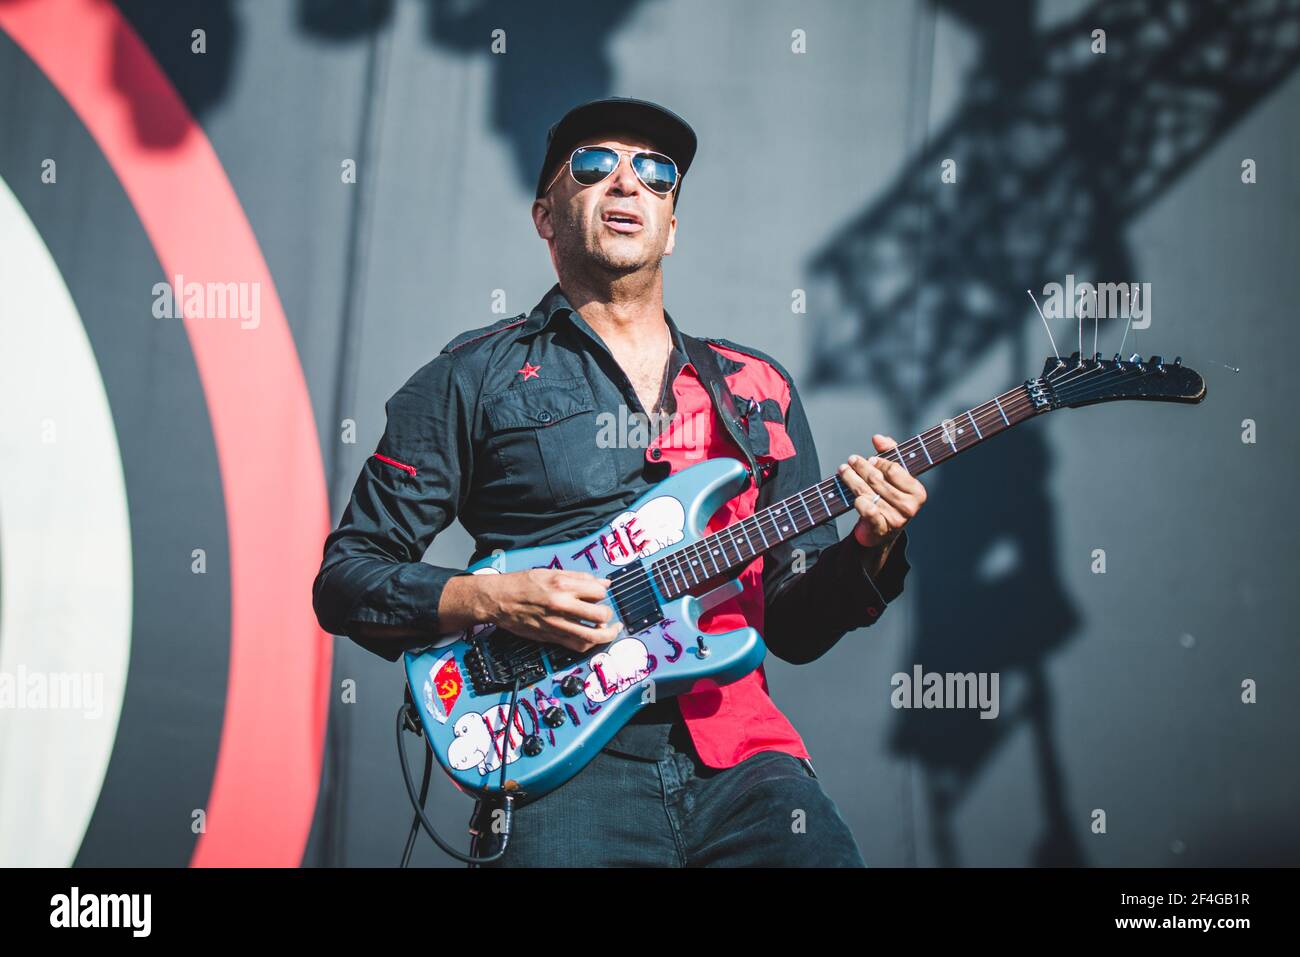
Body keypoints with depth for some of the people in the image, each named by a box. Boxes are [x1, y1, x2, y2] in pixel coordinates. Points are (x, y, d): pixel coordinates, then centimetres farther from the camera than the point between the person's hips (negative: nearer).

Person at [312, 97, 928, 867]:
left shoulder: (759, 389, 18)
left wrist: (869, 550, -1)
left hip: (739, 751, 3)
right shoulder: (478, 377, 8)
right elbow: (343, 579, 7)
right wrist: (488, 600, -9)